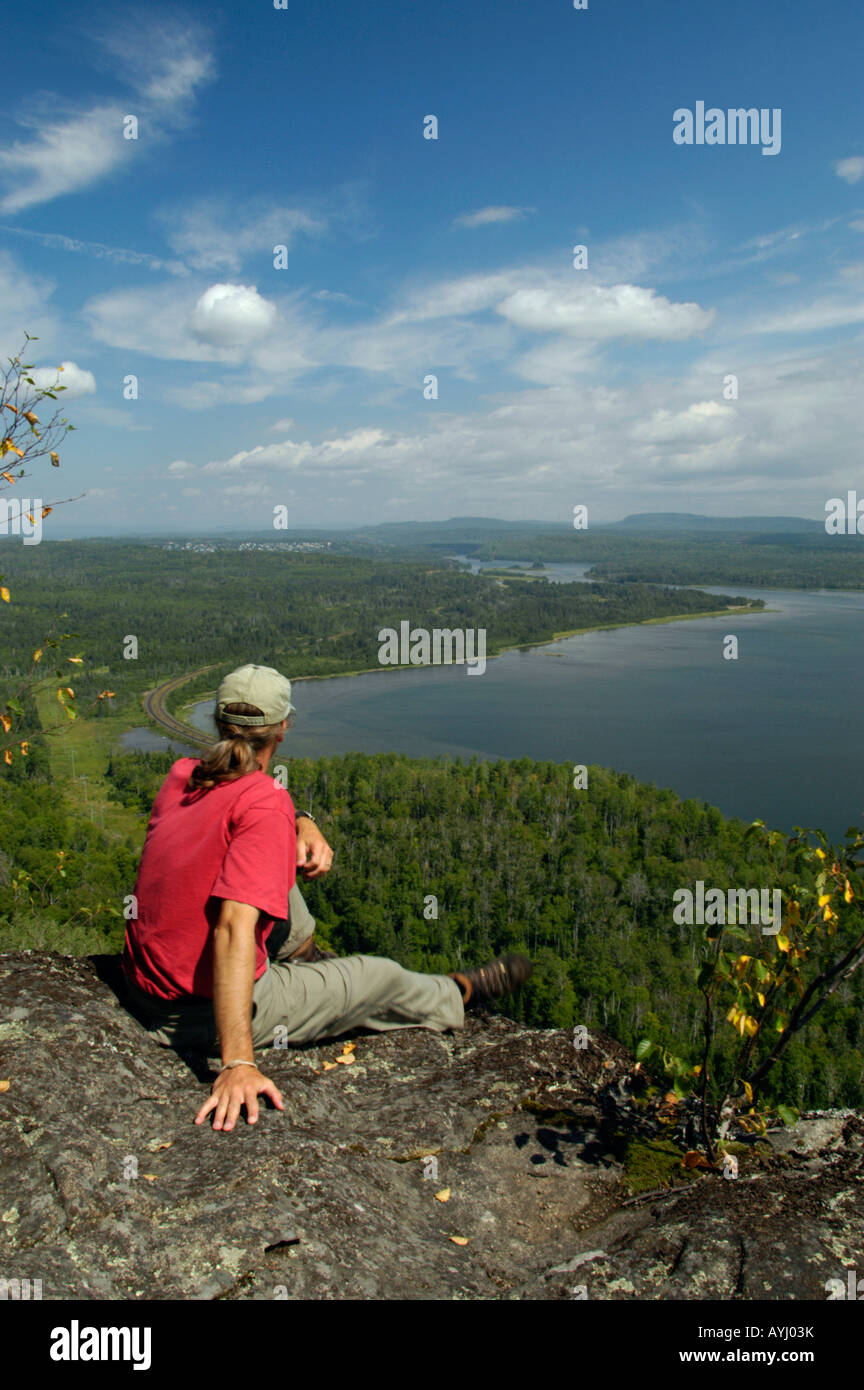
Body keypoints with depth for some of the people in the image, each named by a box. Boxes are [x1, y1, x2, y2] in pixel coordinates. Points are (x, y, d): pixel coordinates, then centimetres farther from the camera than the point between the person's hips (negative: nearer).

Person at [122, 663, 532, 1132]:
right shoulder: (264, 802, -24)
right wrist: (238, 1063, -37)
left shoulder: (181, 775, -2)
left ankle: (306, 955, 42)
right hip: (204, 1014, -7)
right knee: (380, 977, 13)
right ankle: (462, 993, 42)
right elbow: (234, 927, -34)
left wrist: (303, 826, 0)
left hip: (142, 988, 7)